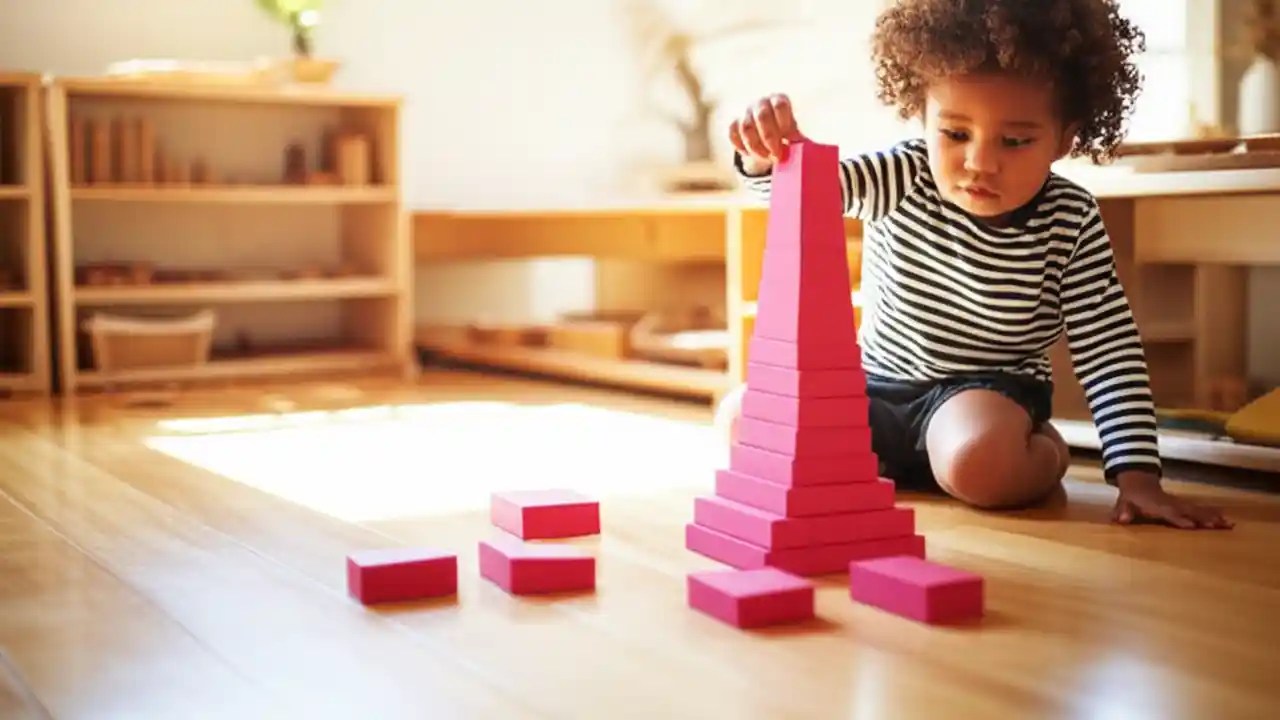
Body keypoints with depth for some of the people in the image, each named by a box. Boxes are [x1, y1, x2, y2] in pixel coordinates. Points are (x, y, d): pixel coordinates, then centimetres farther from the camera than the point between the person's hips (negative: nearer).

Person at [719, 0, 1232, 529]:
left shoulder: (1071, 222, -16)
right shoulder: (901, 178, -14)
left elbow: (1109, 349, -15)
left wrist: (1137, 474, -24)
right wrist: (766, 153, -53)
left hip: (992, 390, -3)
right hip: (877, 383, 4)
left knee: (980, 462, -37)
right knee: (744, 417, -8)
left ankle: (1044, 454, 2)